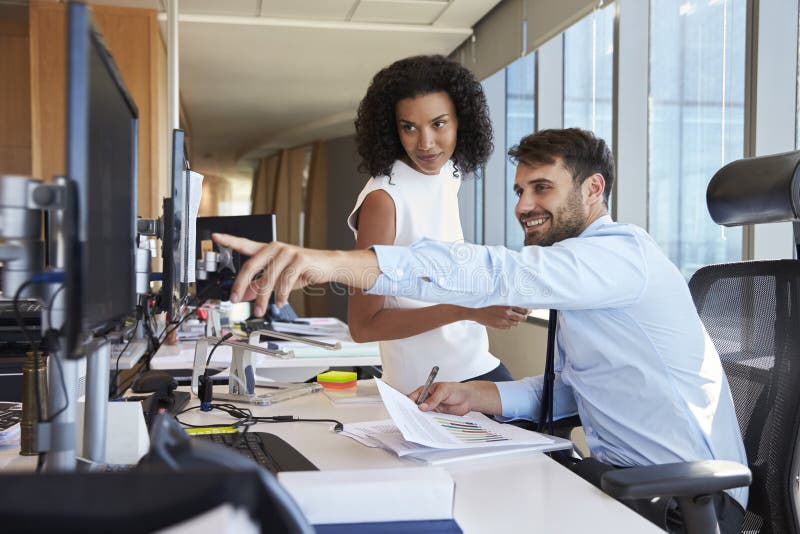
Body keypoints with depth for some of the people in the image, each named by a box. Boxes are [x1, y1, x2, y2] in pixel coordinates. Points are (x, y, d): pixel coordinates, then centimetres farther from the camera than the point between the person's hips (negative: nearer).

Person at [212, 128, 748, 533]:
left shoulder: (622, 253, -19)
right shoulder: (582, 266, 14)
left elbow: (497, 274, -36)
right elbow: (565, 389, 14)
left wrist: (335, 260, -46)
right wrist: (472, 396, -2)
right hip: (616, 473, 9)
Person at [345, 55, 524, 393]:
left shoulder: (451, 172, 2)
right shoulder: (383, 198, -20)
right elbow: (362, 325, -21)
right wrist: (467, 310, -26)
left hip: (480, 365, 7)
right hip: (424, 388, -7)